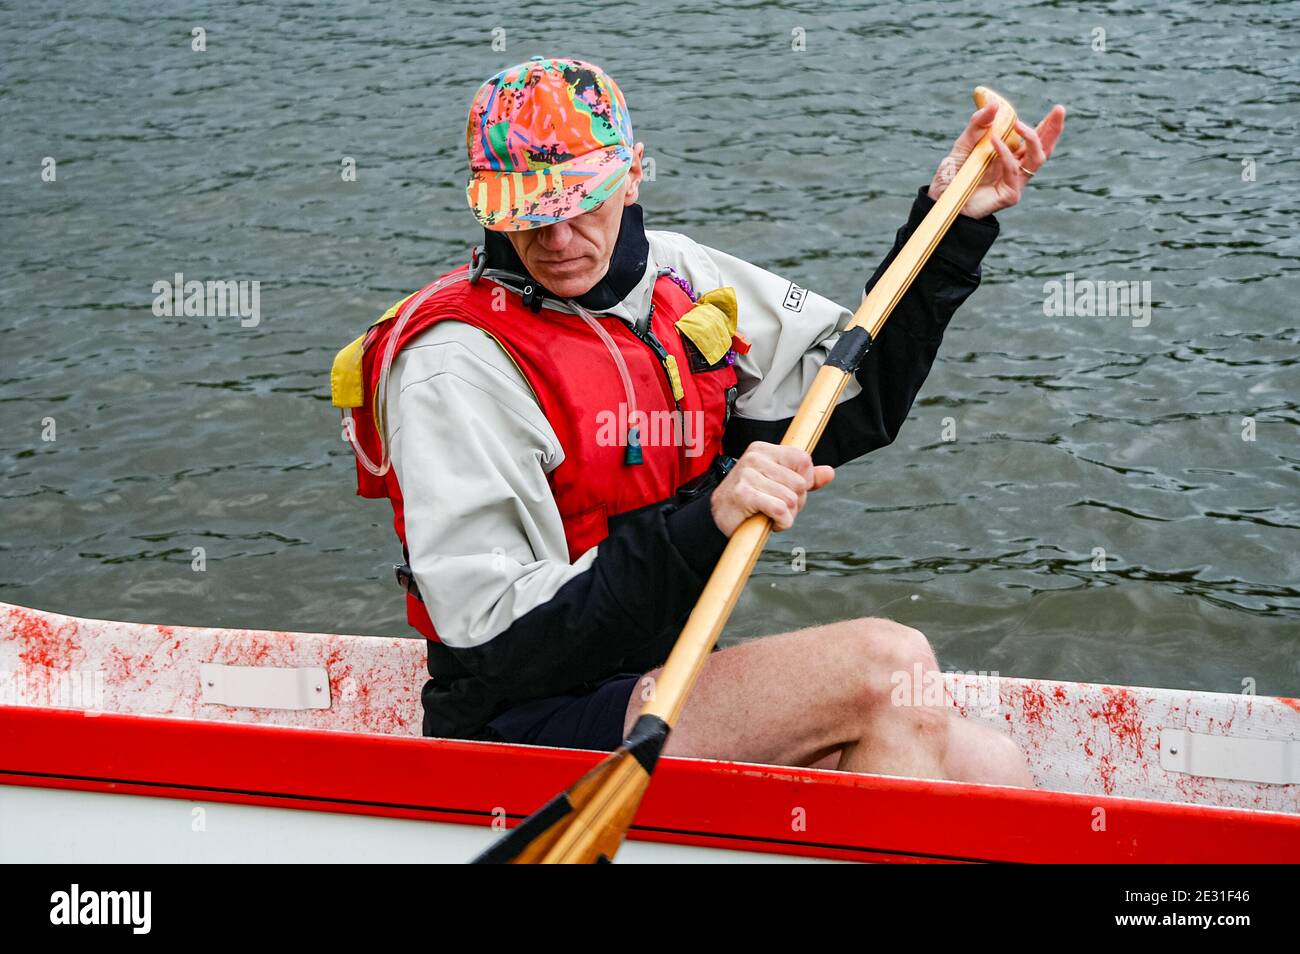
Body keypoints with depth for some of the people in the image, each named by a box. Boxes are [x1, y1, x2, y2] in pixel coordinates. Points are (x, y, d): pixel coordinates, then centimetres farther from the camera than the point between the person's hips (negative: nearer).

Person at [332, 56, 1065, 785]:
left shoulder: (676, 275, 5)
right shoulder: (455, 367, -17)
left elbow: (856, 404, 17)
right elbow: (497, 643, -23)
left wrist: (955, 222, 11)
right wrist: (703, 525, -30)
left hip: (670, 690, 7)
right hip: (528, 730, -7)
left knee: (988, 769, -8)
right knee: (885, 663, -23)